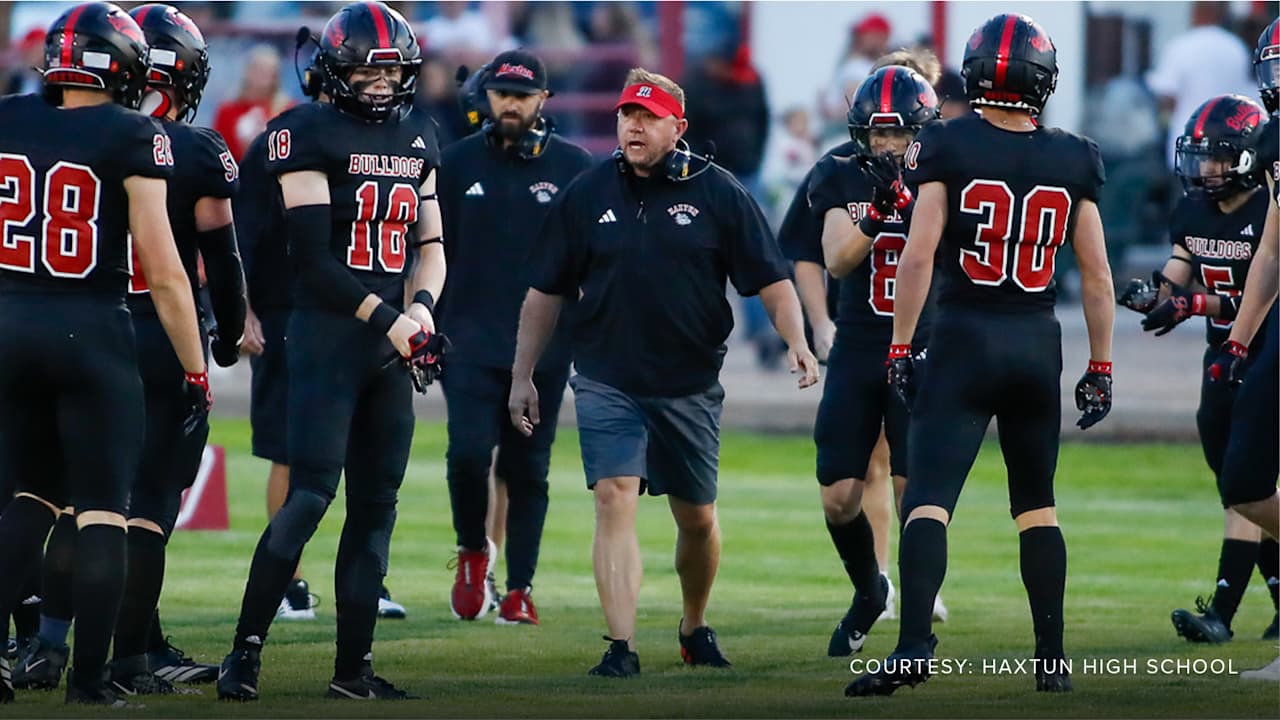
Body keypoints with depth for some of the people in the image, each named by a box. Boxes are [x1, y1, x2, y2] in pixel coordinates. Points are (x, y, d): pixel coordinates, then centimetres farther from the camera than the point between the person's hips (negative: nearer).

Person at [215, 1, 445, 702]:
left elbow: (430, 242, 19)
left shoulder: (417, 138, 14)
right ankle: (245, 651, -9)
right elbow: (314, 261, -12)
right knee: (309, 496, -14)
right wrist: (387, 318, -15)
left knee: (376, 506, 6)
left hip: (391, 343, 7)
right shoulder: (309, 133, -7)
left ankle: (353, 665, 11)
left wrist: (422, 305, -1)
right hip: (326, 334, -7)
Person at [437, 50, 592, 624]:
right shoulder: (458, 163, 6)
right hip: (470, 339, 0)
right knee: (469, 452, -14)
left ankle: (520, 589, 11)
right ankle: (473, 551, 12)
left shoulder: (572, 167, 4)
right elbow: (434, 253, 12)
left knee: (528, 469, 3)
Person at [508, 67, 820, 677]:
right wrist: (522, 375, 8)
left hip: (689, 386, 0)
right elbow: (546, 292, 10)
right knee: (615, 500, -15)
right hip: (606, 381, 0)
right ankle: (620, 646, -17)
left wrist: (797, 344, -16)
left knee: (697, 517, 11)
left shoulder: (716, 193, -1)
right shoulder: (587, 195, 3)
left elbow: (771, 279, -1)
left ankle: (695, 626, 35)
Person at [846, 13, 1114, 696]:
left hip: (964, 335, -3)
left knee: (928, 498, -7)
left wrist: (900, 346, -2)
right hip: (1038, 344, 3)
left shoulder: (946, 147, -5)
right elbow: (1096, 274, 5)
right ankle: (1051, 657, 16)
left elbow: (918, 255, -9)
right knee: (1036, 505, 16)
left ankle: (913, 646, -22)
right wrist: (1100, 366, 13)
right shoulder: (1074, 159, 3)